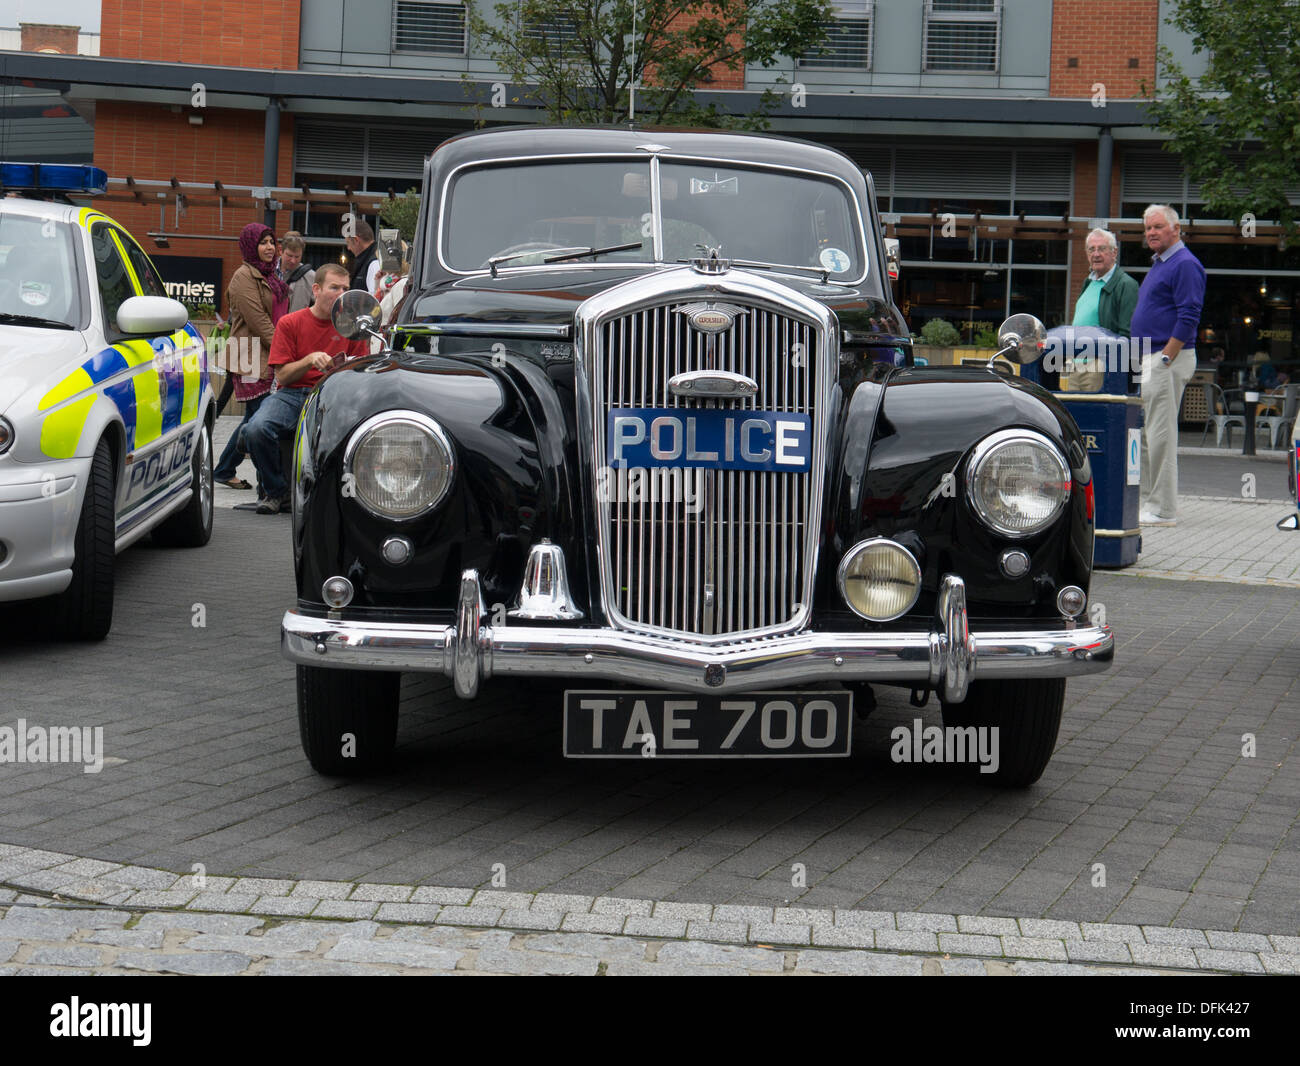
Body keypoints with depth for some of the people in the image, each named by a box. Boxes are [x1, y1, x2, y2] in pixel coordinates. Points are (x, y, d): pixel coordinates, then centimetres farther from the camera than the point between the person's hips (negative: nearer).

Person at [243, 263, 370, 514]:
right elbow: (282, 376, 3)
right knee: (256, 429, -31)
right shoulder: (290, 323, 8)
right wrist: (310, 360, -14)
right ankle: (277, 491, -5)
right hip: (291, 395, 0)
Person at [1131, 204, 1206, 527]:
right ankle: (1145, 501, 17)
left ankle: (1162, 509, -6)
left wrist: (1165, 359, -21)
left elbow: (1188, 318, -18)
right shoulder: (1158, 264, 20)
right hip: (1148, 359, 10)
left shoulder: (1185, 264, -11)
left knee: (1160, 433, -9)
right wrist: (1145, 360, 18)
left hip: (1169, 359, -10)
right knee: (1141, 432, 12)